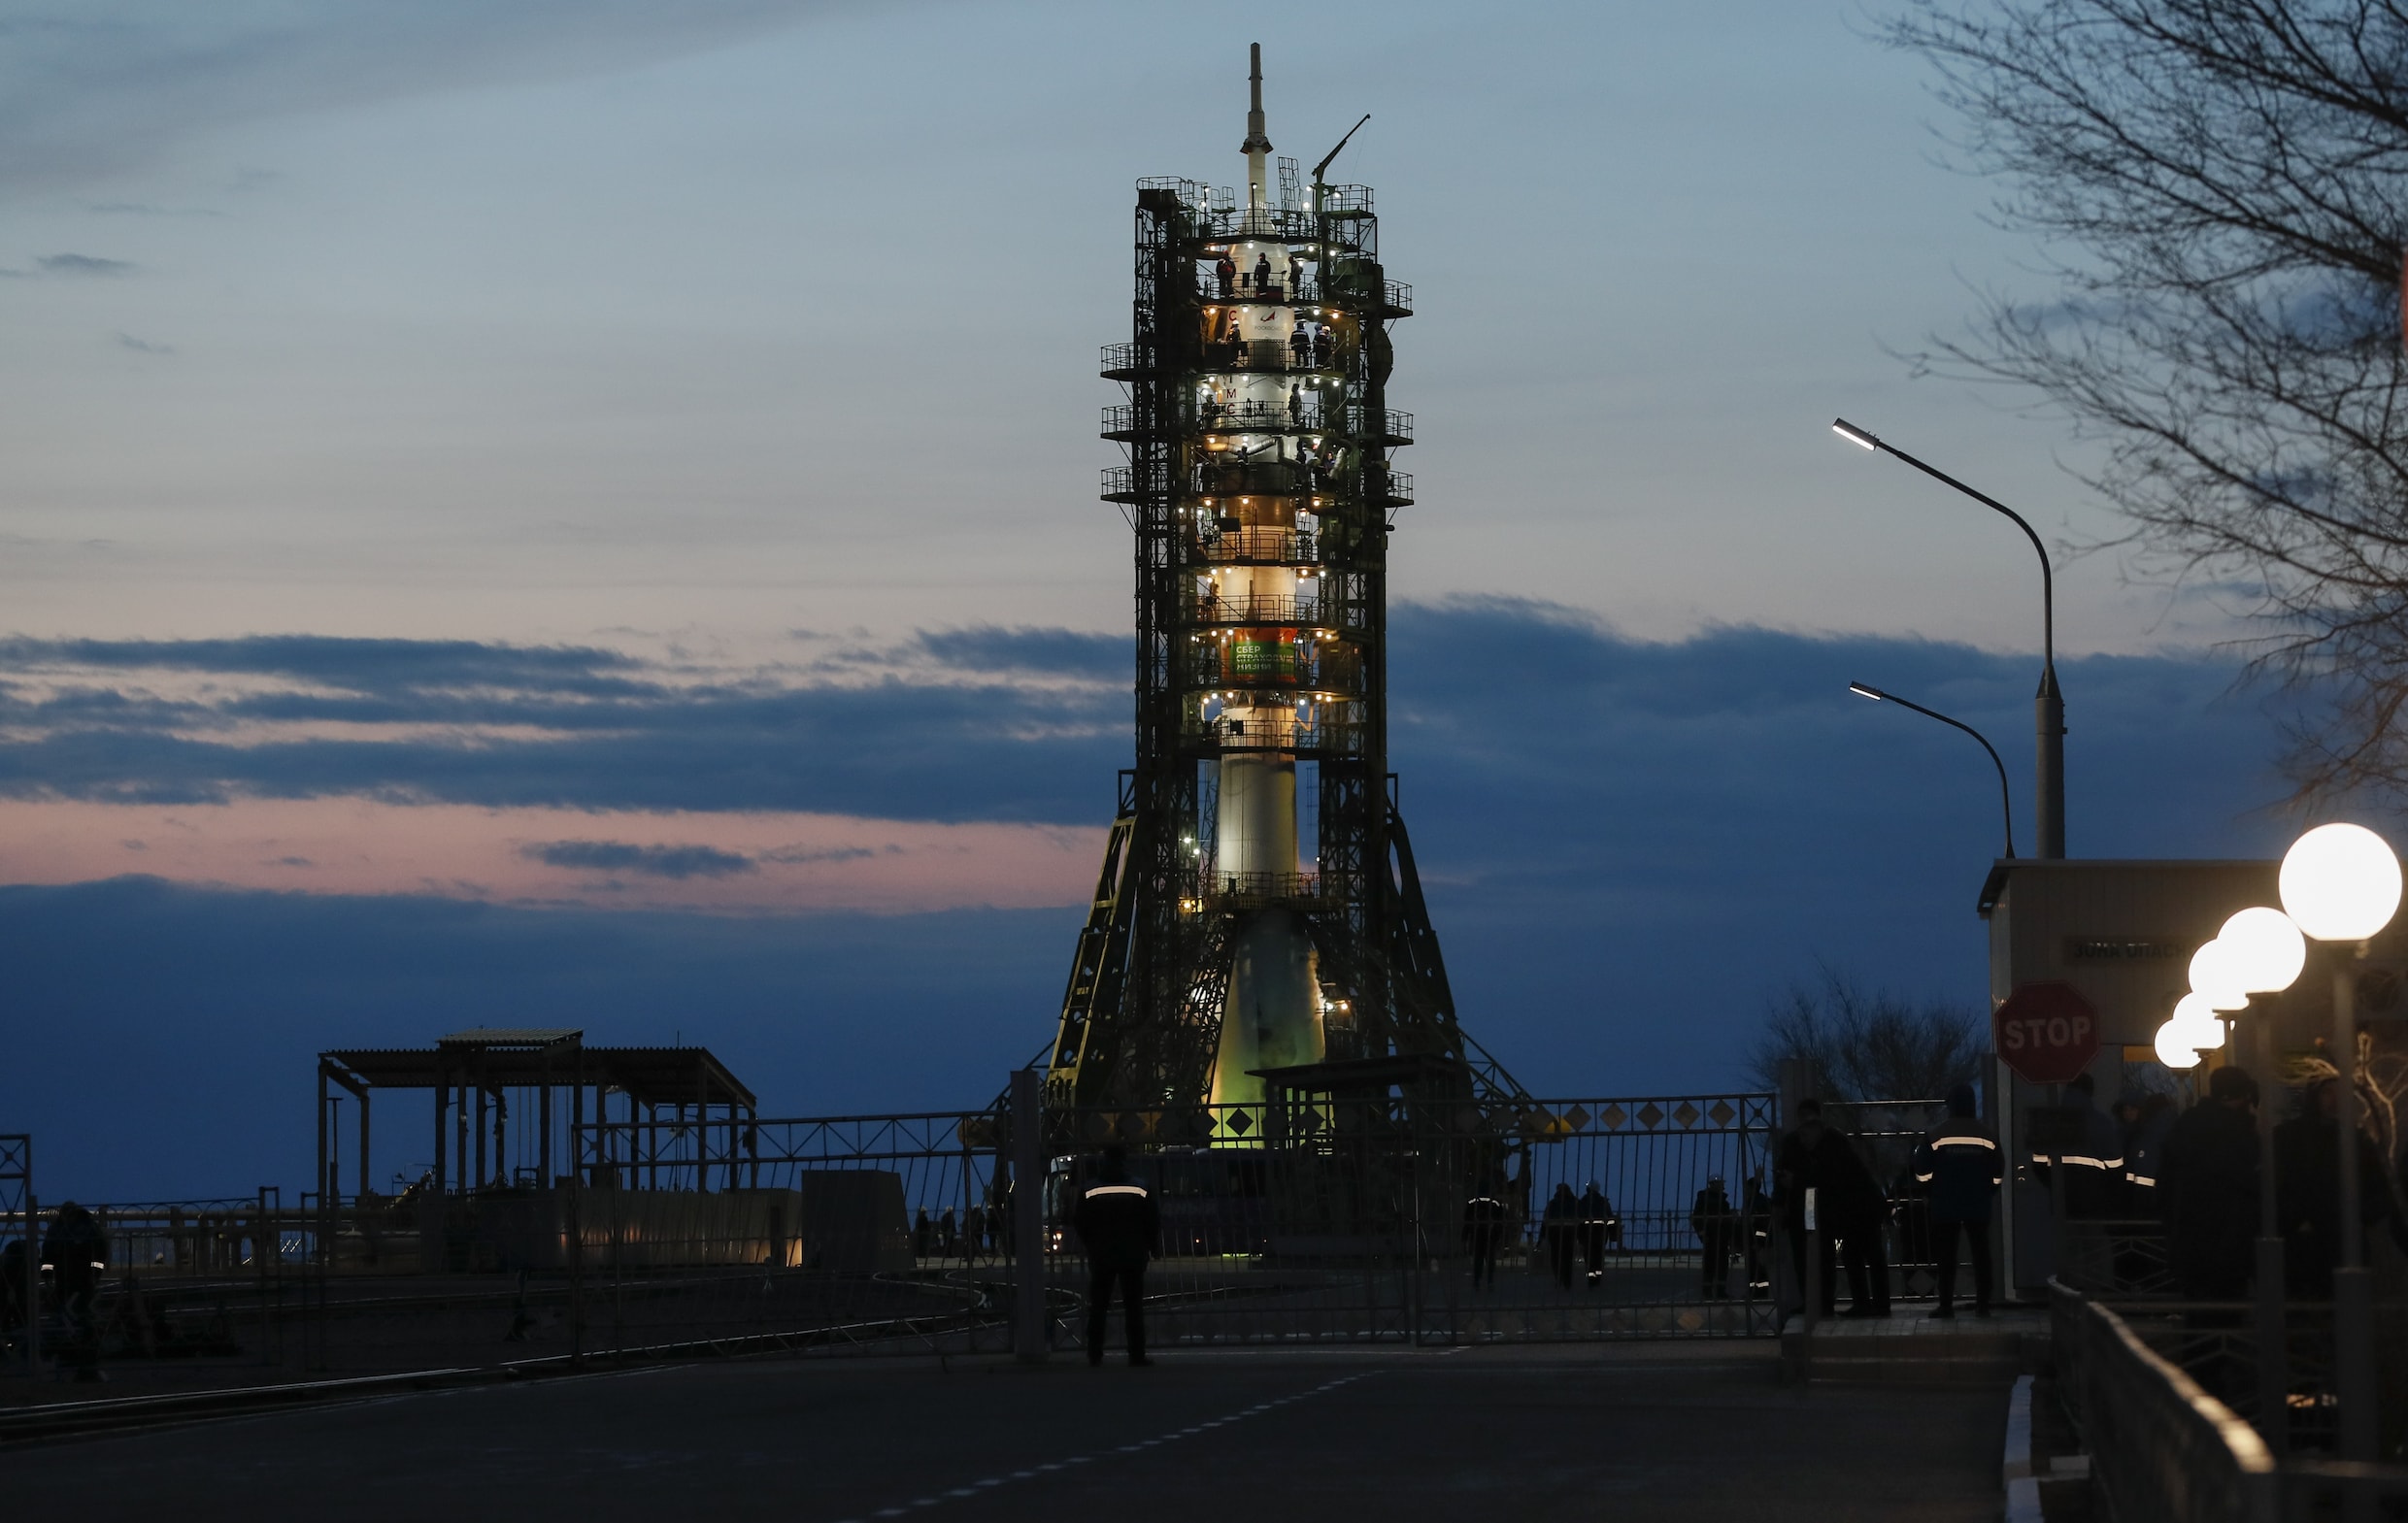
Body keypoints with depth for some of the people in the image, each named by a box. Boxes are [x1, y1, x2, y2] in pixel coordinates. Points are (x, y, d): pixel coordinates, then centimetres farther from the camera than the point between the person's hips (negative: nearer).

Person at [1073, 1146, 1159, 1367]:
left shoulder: (1090, 1192, -3)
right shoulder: (1141, 1191, -4)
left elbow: (1080, 1225, 2)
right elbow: (1153, 1224, -1)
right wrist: (1152, 1249, 12)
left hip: (1100, 1257, 1)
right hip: (1133, 1257, -1)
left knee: (1097, 1308, 7)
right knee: (1134, 1307, 3)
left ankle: (1094, 1355, 4)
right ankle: (1137, 1355, -1)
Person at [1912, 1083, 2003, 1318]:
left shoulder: (1935, 1135, -4)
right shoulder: (1987, 1136, 2)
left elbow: (1923, 1173, -3)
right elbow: (1998, 1173, 6)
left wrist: (1929, 1195, 11)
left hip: (1945, 1205, -2)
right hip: (1979, 1204, 2)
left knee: (1946, 1255, 2)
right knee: (1980, 1253, 5)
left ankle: (1946, 1305, -1)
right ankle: (1983, 1304, 2)